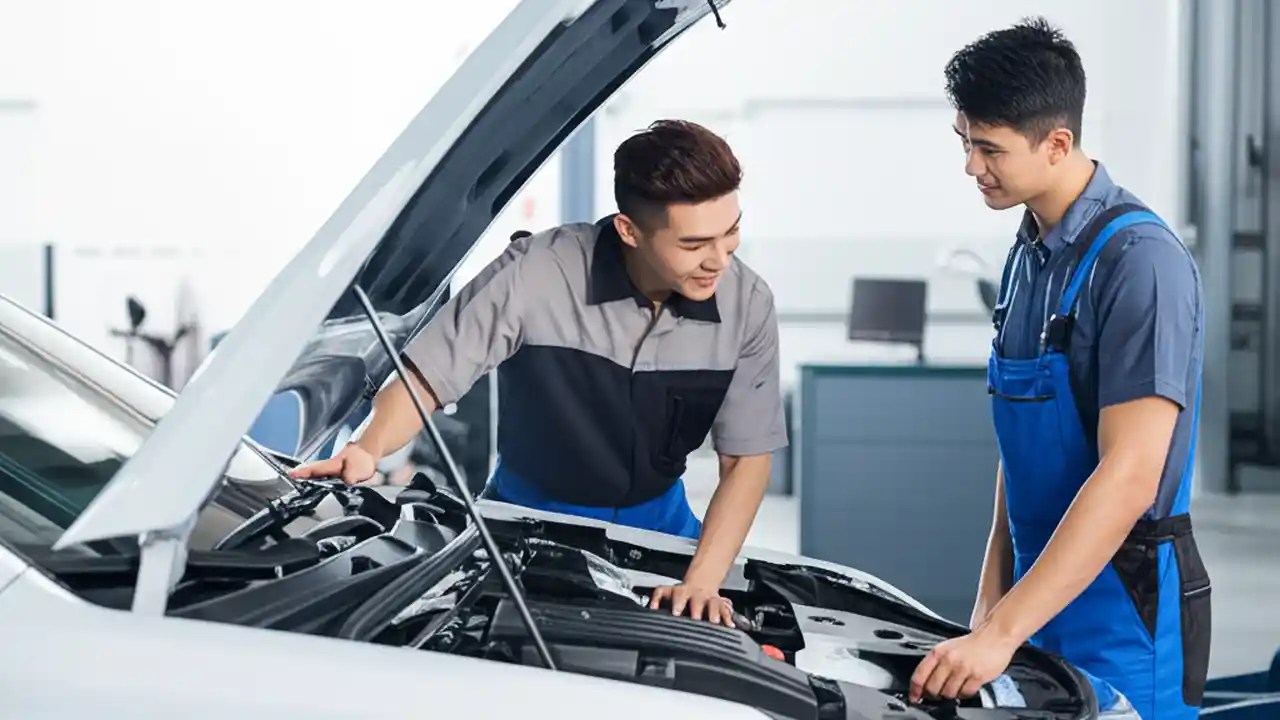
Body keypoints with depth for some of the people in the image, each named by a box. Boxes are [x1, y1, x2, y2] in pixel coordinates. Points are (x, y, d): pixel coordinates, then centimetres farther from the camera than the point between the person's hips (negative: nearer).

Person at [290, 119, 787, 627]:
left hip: (653, 522, 3)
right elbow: (424, 379, -19)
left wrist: (702, 581, -22)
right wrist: (367, 451, -40)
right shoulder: (535, 275, -28)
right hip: (530, 514, -3)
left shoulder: (747, 304, -17)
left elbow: (747, 460, -10)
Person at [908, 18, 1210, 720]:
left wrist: (1002, 634, -29)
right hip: (1040, 591, 8)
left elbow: (1129, 477, -26)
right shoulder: (1029, 253, 10)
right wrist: (991, 601, 12)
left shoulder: (1139, 261, -19)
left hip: (1122, 611, -8)